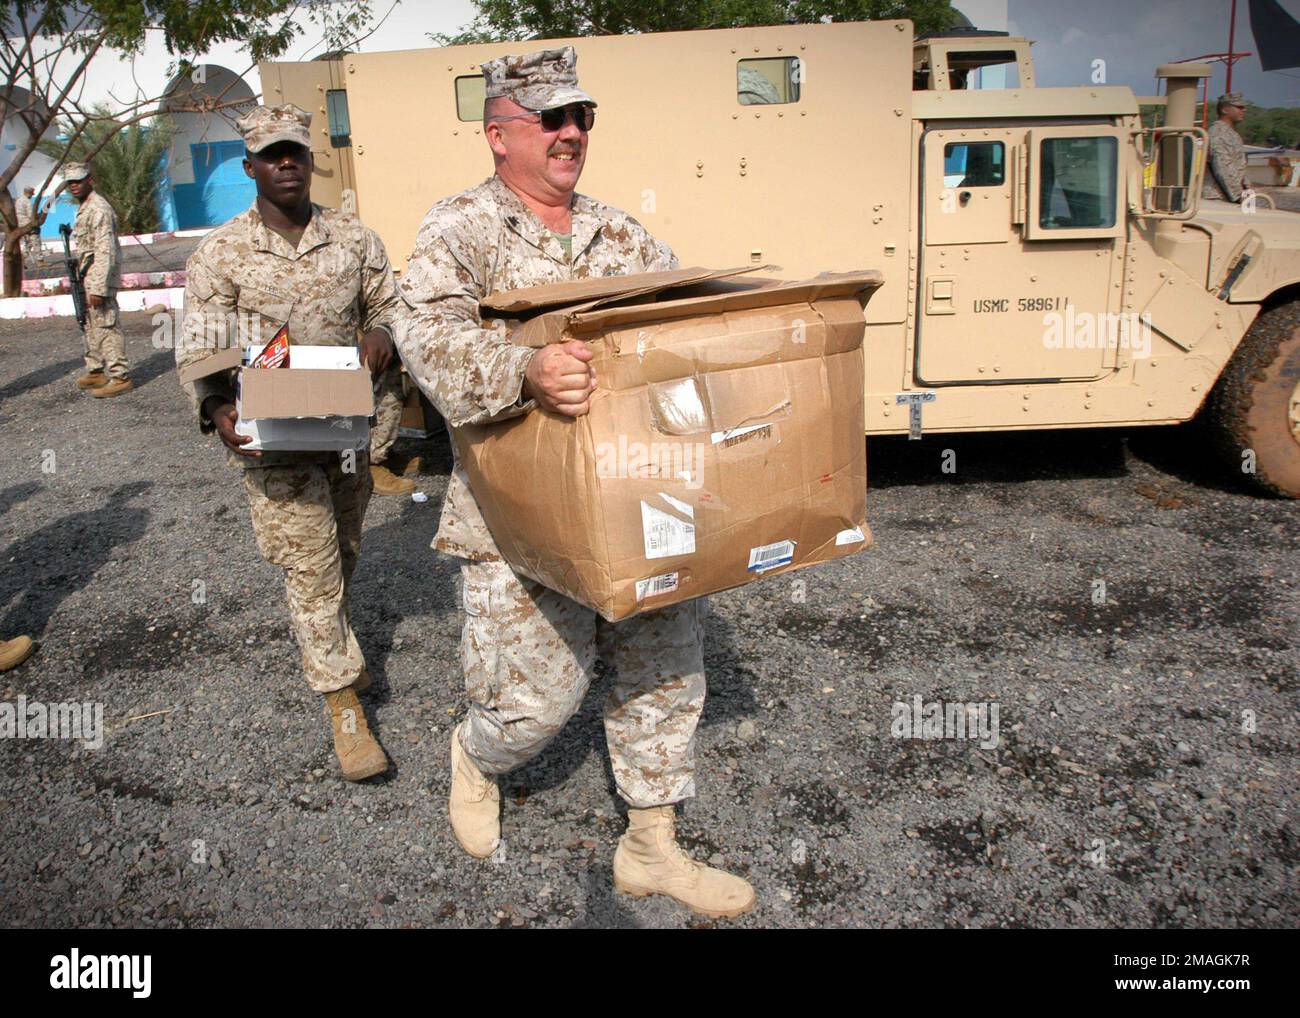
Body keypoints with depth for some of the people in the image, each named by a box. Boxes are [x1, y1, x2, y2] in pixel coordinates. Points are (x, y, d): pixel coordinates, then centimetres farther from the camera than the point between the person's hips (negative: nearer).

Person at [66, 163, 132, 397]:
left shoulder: (99, 209, -16)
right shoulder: (84, 208, 16)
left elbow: (105, 251, -22)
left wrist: (98, 289, -25)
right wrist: (79, 278, 21)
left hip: (99, 278, -10)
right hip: (87, 278, 10)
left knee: (106, 327, -9)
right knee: (91, 326, 17)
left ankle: (120, 377, -7)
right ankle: (96, 372, 27)